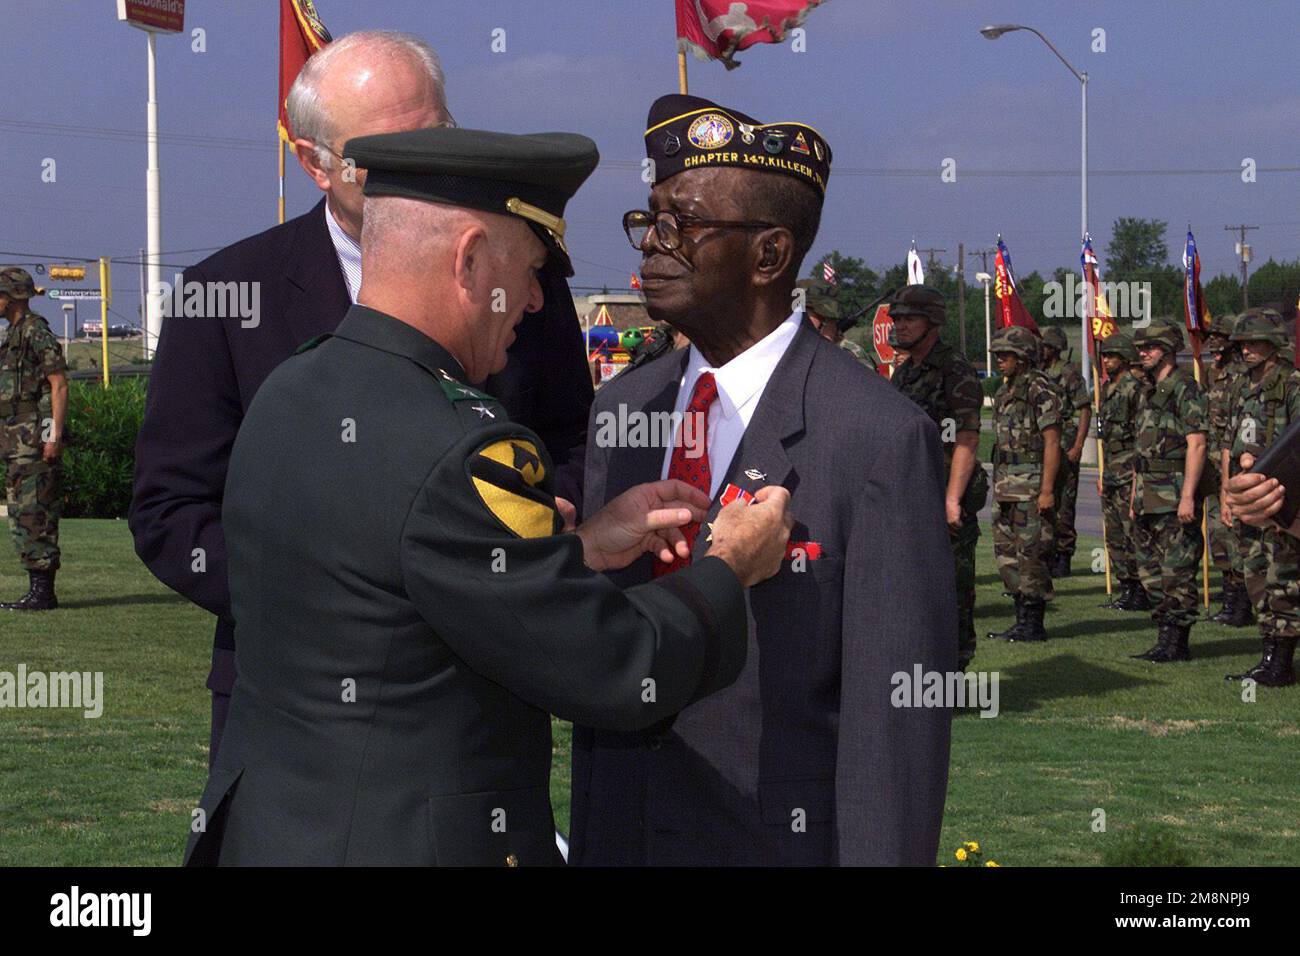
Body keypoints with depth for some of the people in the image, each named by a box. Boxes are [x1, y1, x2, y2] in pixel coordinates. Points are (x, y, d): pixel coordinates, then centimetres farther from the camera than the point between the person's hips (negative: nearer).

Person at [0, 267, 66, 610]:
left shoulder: (37, 332, -11)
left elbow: (60, 386, -16)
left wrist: (54, 435, -21)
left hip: (35, 437, -10)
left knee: (33, 514, -10)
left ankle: (42, 592, -9)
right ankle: (39, 590, 12)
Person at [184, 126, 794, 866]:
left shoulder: (288, 397, 4)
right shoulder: (457, 455, -22)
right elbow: (621, 677, -18)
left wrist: (582, 549, 9)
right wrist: (729, 570, 0)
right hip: (423, 843, -9)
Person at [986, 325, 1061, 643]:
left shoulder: (1038, 389, -11)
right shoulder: (1005, 390, 16)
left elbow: (1052, 441, -15)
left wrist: (1047, 490, -20)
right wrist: (998, 485, 17)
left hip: (1030, 486, -9)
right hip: (1005, 485, 9)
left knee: (1029, 553, -6)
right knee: (1006, 553, 10)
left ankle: (1033, 624, -2)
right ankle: (1022, 618, 17)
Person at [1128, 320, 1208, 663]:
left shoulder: (1185, 389, -11)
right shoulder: (1149, 392, 18)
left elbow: (1196, 445, -17)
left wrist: (1187, 496, -22)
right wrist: (1135, 495, 20)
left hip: (1175, 496, -10)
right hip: (1148, 498, 10)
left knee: (1176, 571, -6)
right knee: (1151, 571, 11)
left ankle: (1177, 643, -3)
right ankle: (1164, 635, 17)